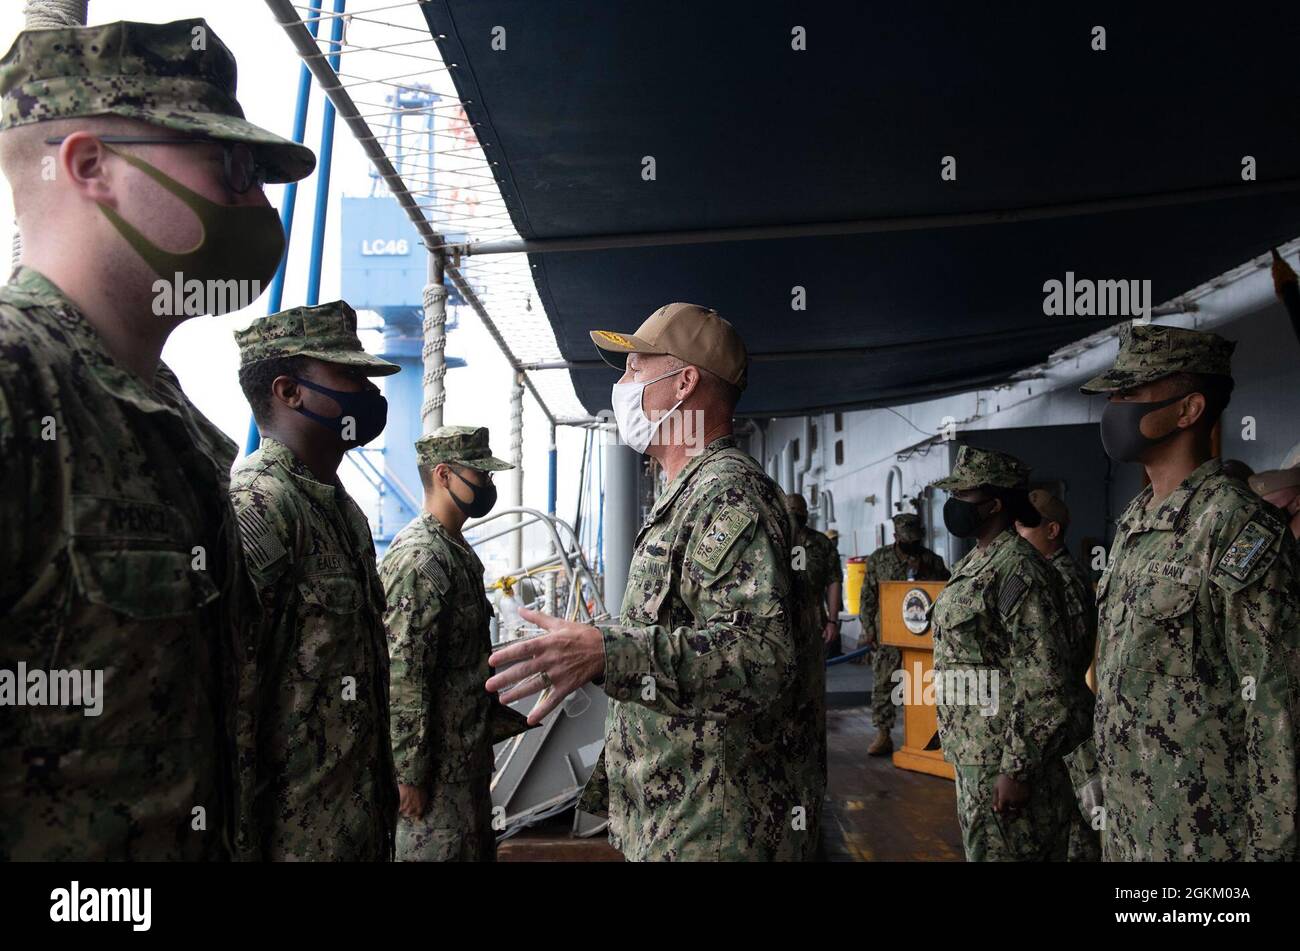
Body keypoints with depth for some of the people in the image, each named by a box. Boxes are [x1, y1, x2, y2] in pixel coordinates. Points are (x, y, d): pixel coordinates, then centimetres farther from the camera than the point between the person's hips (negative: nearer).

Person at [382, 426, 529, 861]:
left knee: (478, 848, 19)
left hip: (468, 753, 10)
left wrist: (499, 717, 21)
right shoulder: (420, 558, -20)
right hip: (438, 762, -10)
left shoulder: (457, 549, 12)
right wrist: (409, 772, -22)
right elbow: (401, 677, -24)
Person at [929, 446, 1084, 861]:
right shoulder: (974, 563, 12)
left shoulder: (1018, 569, -18)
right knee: (980, 848, 18)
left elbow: (1041, 682, -22)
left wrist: (1017, 769, -23)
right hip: (974, 753, 9)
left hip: (1005, 755, -9)